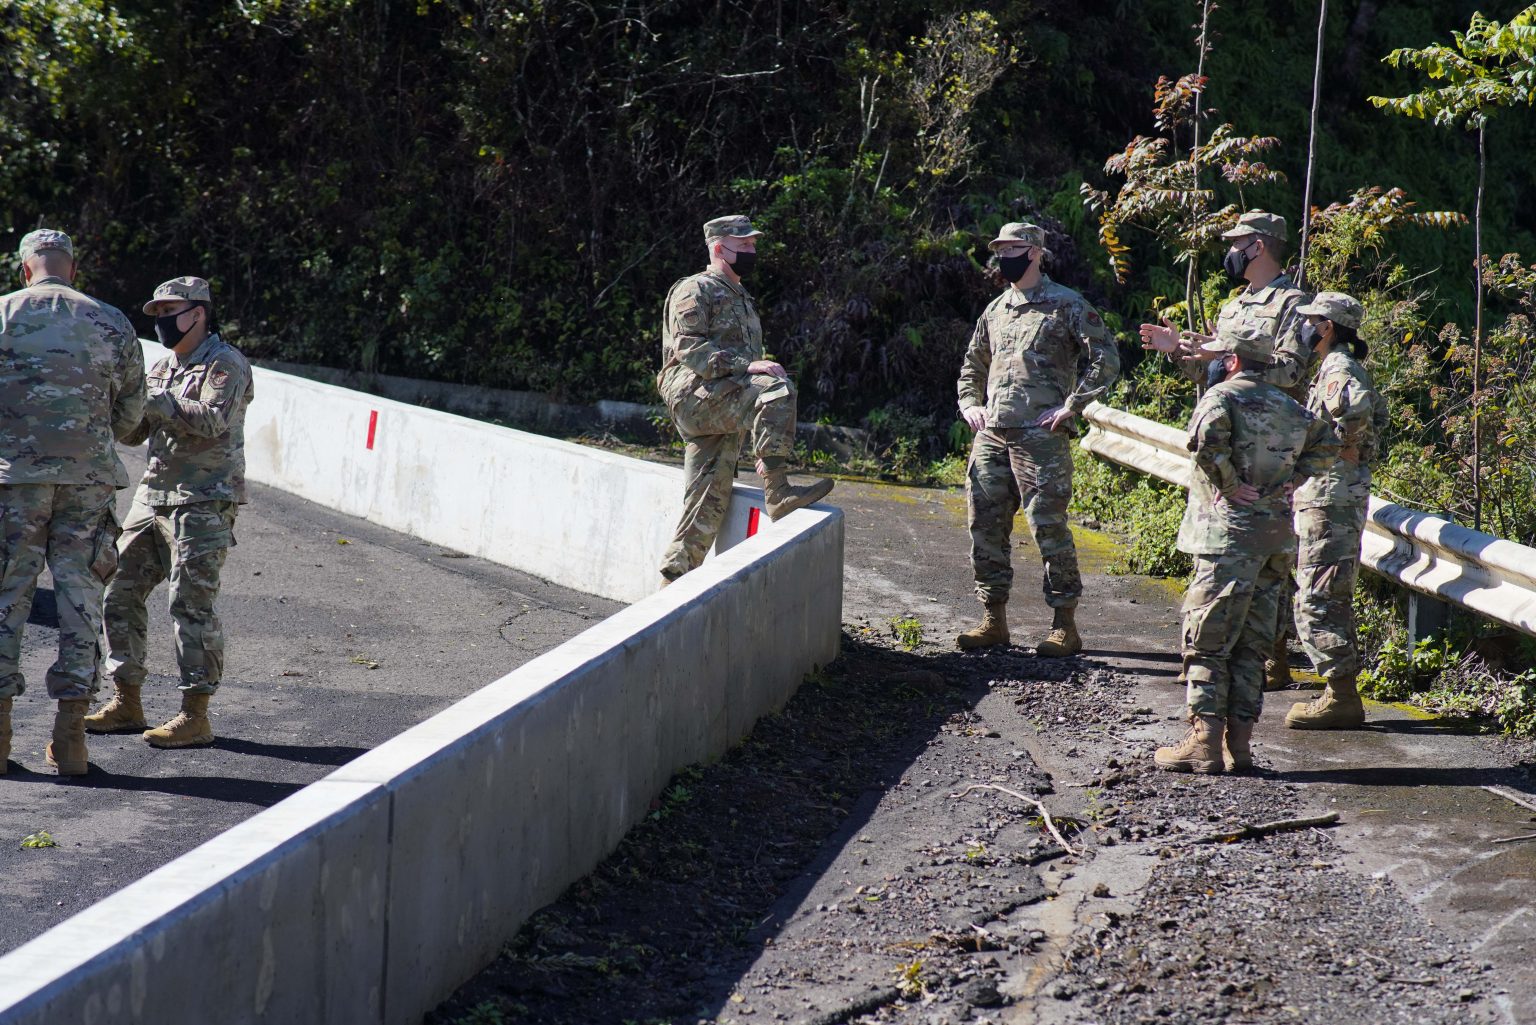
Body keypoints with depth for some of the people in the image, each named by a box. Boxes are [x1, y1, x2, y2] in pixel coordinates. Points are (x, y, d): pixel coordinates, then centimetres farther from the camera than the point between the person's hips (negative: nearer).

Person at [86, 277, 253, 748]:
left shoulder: (226, 365, -7)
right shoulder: (162, 366, 17)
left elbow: (212, 420, -24)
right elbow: (133, 433, 17)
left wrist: (152, 401, -22)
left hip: (203, 503, -8)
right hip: (153, 497, 8)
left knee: (192, 604, -9)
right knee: (121, 594, 7)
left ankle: (195, 716, -6)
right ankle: (126, 703, 15)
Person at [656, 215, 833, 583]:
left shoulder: (741, 298, 27)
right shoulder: (695, 290, -2)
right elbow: (690, 350, -15)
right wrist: (746, 365, -24)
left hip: (721, 413, 9)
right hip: (694, 394, -9)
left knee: (709, 502, 2)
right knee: (775, 389, -30)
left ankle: (673, 580, 4)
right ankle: (777, 493, -34)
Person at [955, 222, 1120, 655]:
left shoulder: (1066, 305, -1)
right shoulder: (995, 310, 18)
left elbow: (1106, 359, -7)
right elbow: (972, 366, 31)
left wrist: (1070, 407, -12)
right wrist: (970, 405, 13)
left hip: (1040, 437, -7)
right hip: (990, 436, 7)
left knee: (1049, 527, -7)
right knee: (986, 527, 5)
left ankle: (1065, 625, -1)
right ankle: (994, 619, 15)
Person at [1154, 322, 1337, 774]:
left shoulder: (1223, 395, -7)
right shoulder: (1289, 407, 15)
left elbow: (1207, 435, -27)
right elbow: (1326, 444, 21)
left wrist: (1229, 482, -16)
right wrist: (1292, 479, 12)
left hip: (1231, 534, -7)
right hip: (1277, 539, 7)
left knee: (1206, 642, -2)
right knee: (1251, 644, 11)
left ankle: (1204, 742, -5)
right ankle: (1239, 743, 11)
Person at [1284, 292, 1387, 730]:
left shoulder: (1338, 370, -14)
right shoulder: (1335, 368, 17)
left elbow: (1358, 403, -36)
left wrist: (1343, 444, -23)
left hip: (1329, 499, -11)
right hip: (1330, 496, 11)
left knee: (1317, 601, -9)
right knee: (1330, 600, 15)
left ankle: (1341, 698, -7)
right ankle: (1341, 694, 19)